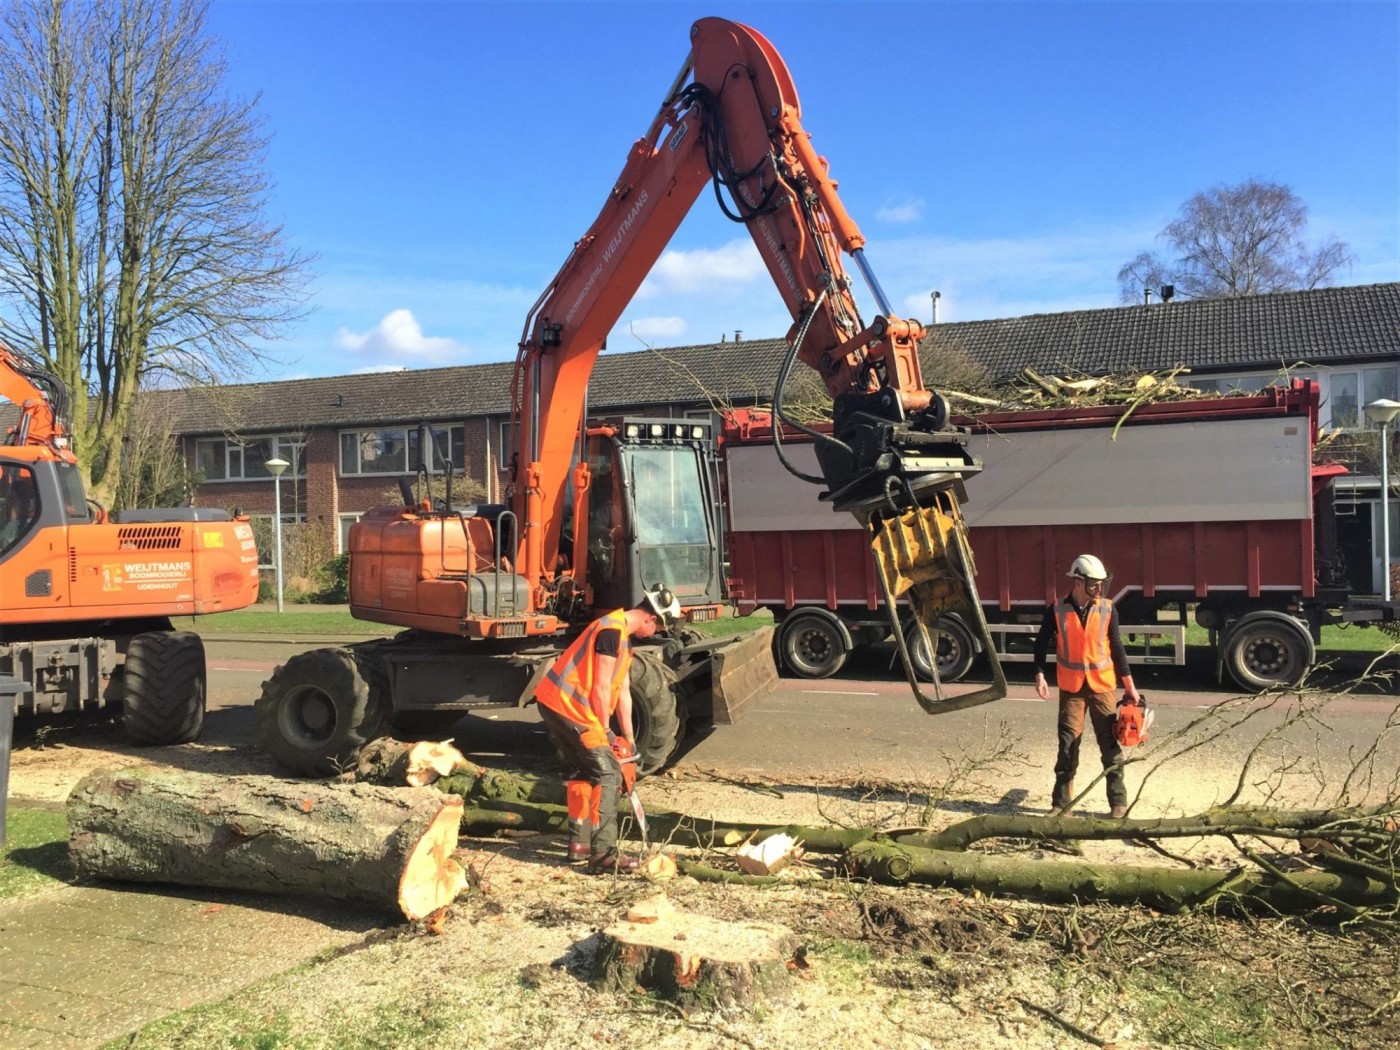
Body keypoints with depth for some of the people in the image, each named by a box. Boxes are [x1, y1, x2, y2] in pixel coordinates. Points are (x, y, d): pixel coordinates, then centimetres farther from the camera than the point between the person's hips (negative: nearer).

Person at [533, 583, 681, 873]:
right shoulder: (612, 631, -16)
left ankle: (580, 844, 24)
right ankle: (603, 854, -12)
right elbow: (601, 688, -16)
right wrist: (606, 730, -6)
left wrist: (629, 738, 17)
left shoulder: (624, 637, 17)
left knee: (590, 769, 19)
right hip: (566, 705, -11)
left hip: (558, 705, 11)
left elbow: (623, 691, 18)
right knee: (608, 773, -11)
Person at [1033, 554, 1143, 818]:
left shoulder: (1108, 610, -4)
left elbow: (1117, 648, 2)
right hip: (1071, 688, 0)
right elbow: (1042, 644, 4)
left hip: (1103, 687, 1)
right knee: (1067, 746, 3)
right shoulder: (1057, 611, -6)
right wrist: (1040, 676, -5)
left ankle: (1119, 802, 16)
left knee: (1110, 746, 7)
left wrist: (1130, 686, 3)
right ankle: (1061, 803, 11)